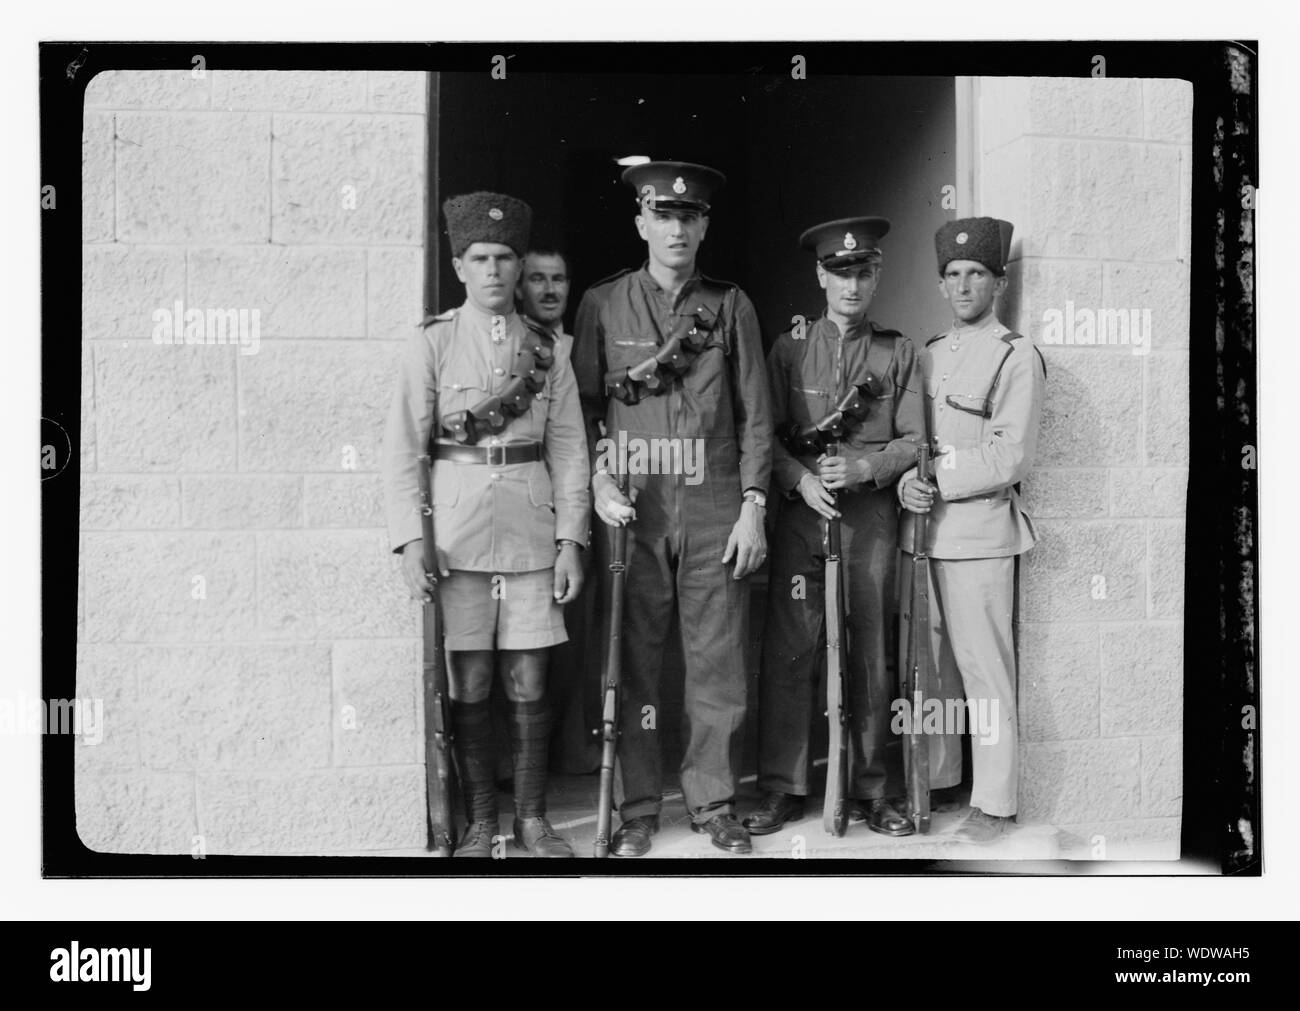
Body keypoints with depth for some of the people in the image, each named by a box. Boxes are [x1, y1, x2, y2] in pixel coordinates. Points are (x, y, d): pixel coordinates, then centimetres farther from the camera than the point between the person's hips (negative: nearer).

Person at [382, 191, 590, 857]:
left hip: (531, 531, 2)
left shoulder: (547, 349, 9)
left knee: (528, 684, 5)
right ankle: (480, 821, 17)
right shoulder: (431, 344, 1)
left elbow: (569, 451, 9)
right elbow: (401, 450, -2)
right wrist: (410, 541, -10)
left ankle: (532, 818, 19)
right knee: (468, 684, 4)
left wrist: (571, 539, 2)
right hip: (457, 532, -2)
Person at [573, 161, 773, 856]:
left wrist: (753, 507, 0)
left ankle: (714, 804, 16)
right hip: (632, 510, 0)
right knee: (634, 663, 3)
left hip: (715, 511, 1)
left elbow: (755, 416, 7)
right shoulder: (603, 305, 8)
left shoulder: (731, 307, 9)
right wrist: (598, 483, -8)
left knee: (717, 665, 3)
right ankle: (637, 810, 14)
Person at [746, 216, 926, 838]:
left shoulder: (898, 353, 10)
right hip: (801, 512, 0)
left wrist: (864, 467, -11)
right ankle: (782, 789, 6)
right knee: (788, 652, -3)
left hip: (871, 514, 1)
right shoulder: (789, 348, 9)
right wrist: (801, 478, -11)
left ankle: (872, 789, 14)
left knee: (869, 653, 4)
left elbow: (912, 442, 6)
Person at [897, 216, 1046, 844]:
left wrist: (939, 481, -13)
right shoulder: (927, 356, 16)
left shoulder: (1016, 357, -3)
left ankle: (994, 805, 6)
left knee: (984, 671, -3)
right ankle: (935, 779, 26)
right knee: (931, 664, 12)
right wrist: (907, 482, -5)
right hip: (921, 530, 6)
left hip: (980, 530, -6)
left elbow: (1011, 457, -10)